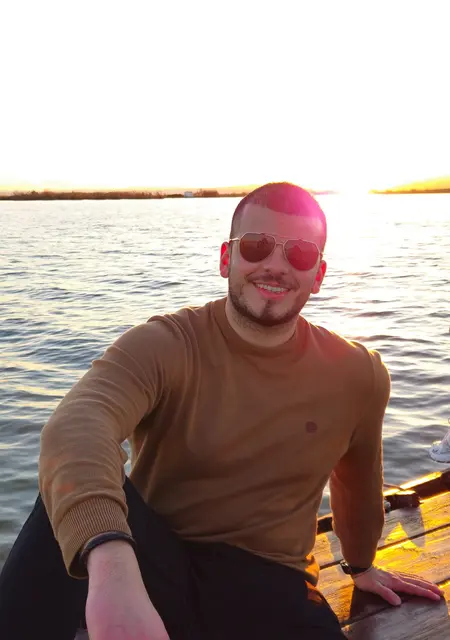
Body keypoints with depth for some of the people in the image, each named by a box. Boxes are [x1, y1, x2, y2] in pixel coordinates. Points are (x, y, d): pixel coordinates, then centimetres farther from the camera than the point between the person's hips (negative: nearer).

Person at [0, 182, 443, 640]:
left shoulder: (359, 375, -1)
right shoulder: (163, 346, -14)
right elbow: (79, 425, -34)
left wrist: (361, 564, 34)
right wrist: (111, 566, -54)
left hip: (270, 586, 2)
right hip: (156, 566, -1)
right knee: (75, 494, -31)